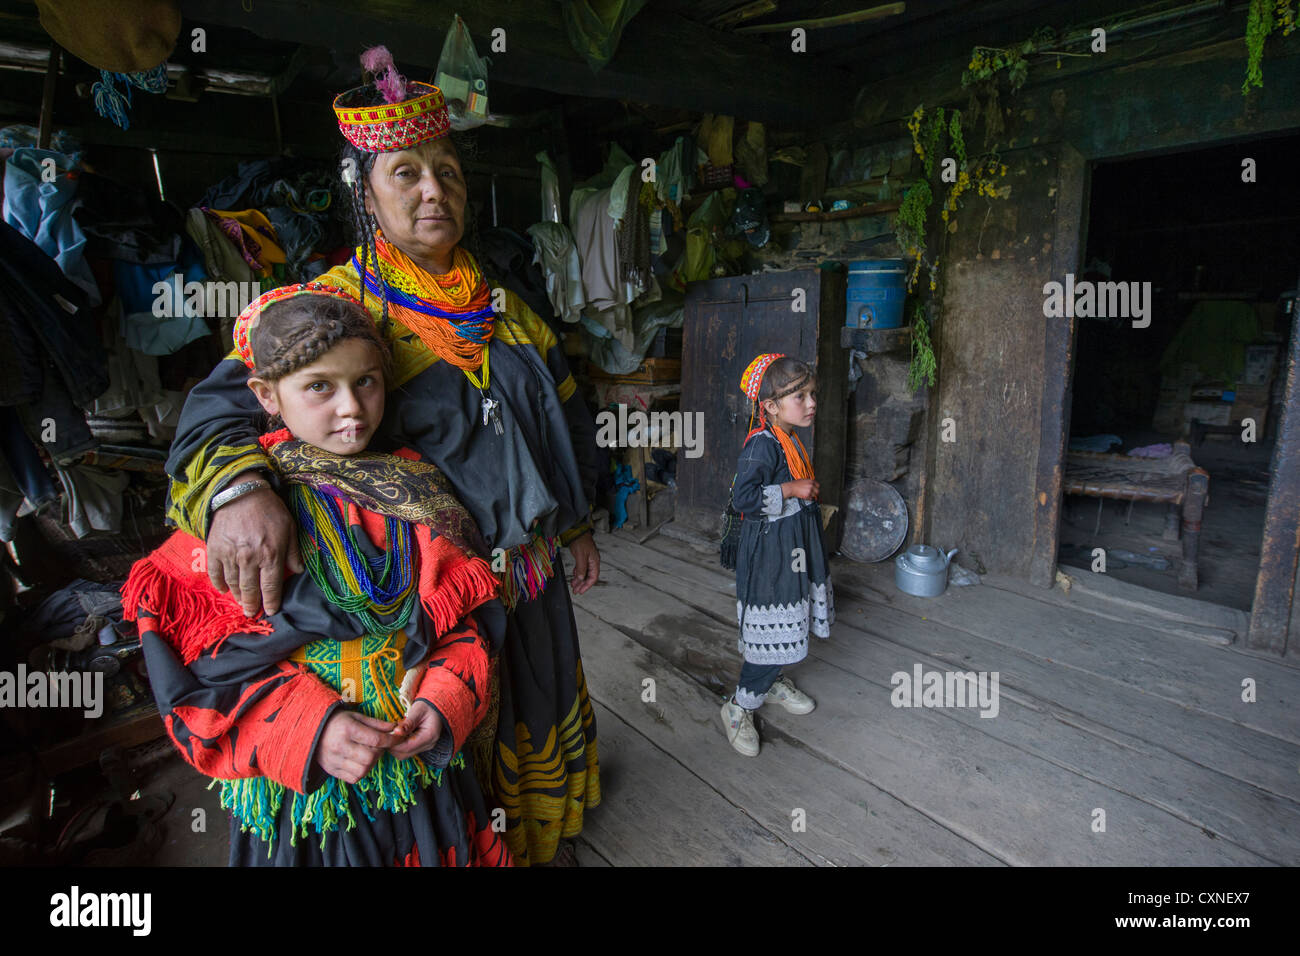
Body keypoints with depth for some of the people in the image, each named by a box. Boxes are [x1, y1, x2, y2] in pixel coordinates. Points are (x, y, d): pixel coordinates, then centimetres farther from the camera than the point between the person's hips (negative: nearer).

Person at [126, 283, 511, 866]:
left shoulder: (412, 491, -4)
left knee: (435, 849, 22)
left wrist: (446, 701, -17)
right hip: (297, 775, -3)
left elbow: (459, 615, -2)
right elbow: (203, 664, -12)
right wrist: (309, 730, -23)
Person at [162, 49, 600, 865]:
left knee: (544, 710, 25)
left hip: (531, 569, 6)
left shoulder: (503, 307, 7)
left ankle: (547, 835, 54)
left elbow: (565, 418, 14)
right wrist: (236, 488, -40)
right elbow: (225, 403, -18)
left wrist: (577, 522, 16)